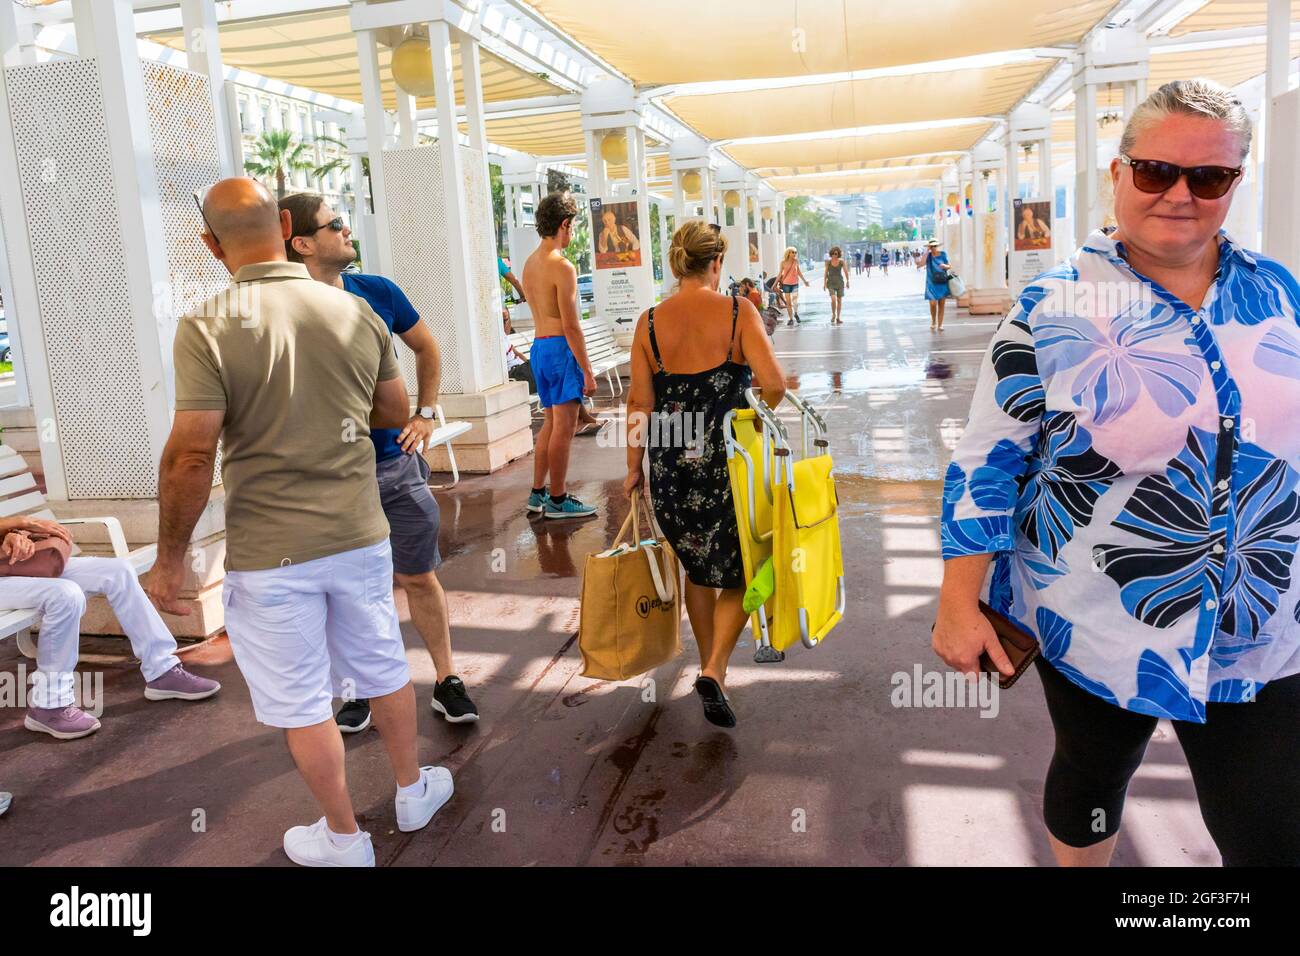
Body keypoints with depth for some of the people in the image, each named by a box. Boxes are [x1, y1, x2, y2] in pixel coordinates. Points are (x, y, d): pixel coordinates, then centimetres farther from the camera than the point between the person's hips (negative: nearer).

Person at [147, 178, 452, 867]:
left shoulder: (207, 329, -16)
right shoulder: (357, 312, -3)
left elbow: (191, 455, -18)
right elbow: (395, 412, 8)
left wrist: (170, 557, -6)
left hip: (270, 554, -4)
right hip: (360, 535, 4)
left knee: (301, 704, 13)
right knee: (382, 668, 22)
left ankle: (343, 839, 30)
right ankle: (413, 790, 41)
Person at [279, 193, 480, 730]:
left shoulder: (377, 292, 0)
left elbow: (426, 348, 16)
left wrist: (426, 413, 6)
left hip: (394, 461, 2)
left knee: (419, 578, 9)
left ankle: (446, 681, 23)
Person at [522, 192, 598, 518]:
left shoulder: (530, 263, 12)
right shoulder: (562, 266, -15)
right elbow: (571, 326, -18)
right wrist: (587, 371, -14)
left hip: (539, 345, 9)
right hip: (561, 347, -9)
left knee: (551, 423, 17)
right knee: (564, 427, -1)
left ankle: (537, 493, 22)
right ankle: (557, 500, 5)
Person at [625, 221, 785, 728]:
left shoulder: (650, 322, -1)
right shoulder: (738, 311, -7)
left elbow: (640, 404, -1)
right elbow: (774, 382, -16)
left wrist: (633, 467, 9)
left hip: (671, 465, 3)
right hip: (730, 460, -3)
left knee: (698, 571, 22)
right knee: (741, 572, 13)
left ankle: (710, 665, 34)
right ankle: (715, 671, -2)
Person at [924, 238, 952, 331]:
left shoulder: (943, 254, 3)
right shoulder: (928, 255, 1)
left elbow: (949, 267, 7)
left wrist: (945, 266, -17)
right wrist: (927, 251, -13)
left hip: (943, 283, 1)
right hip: (932, 283, -1)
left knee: (941, 305, 2)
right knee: (933, 304, -12)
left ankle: (940, 325, 11)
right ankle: (933, 322, 13)